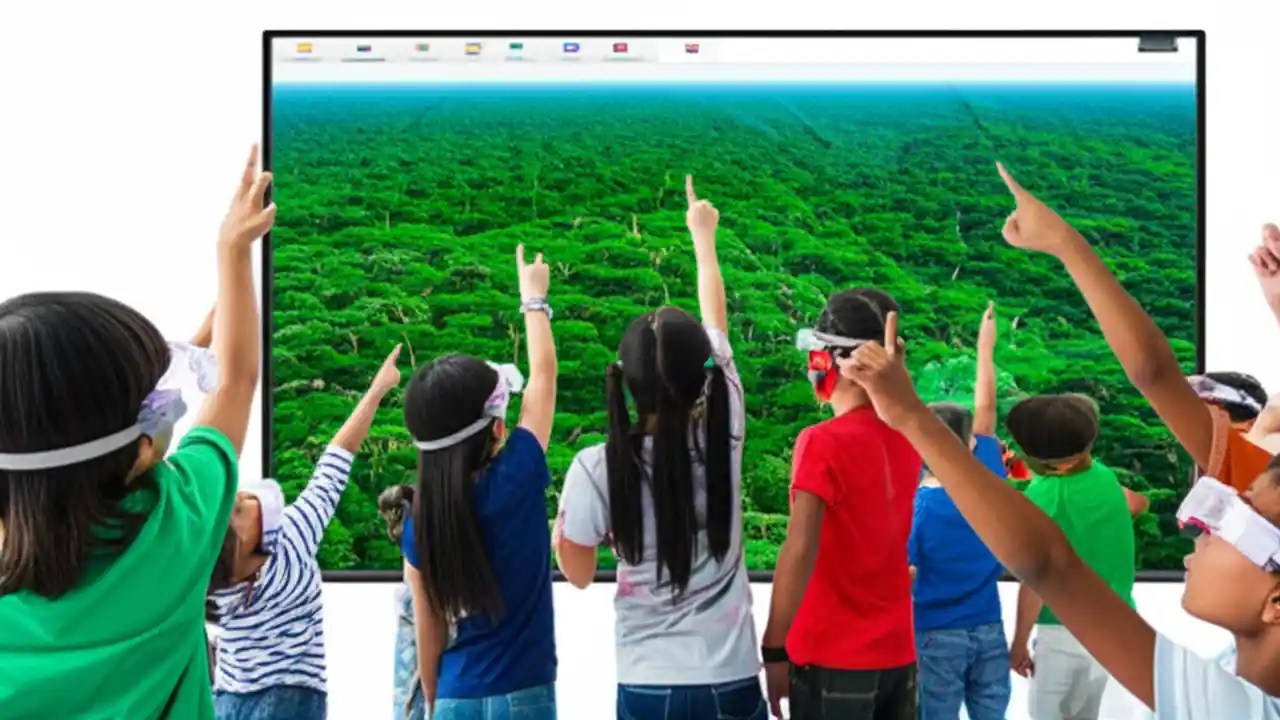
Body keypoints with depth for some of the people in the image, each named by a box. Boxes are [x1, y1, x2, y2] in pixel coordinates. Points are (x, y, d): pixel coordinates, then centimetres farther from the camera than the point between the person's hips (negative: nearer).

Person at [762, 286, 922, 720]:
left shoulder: (823, 443, -16)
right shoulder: (905, 440, 4)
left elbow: (800, 551, -21)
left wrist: (774, 649, -17)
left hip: (833, 659, -7)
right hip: (898, 653, 7)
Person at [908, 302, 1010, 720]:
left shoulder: (912, 507, -15)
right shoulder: (987, 481, -5)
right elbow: (986, 412, 8)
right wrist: (985, 347, 18)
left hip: (937, 637, -3)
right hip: (989, 632, 4)